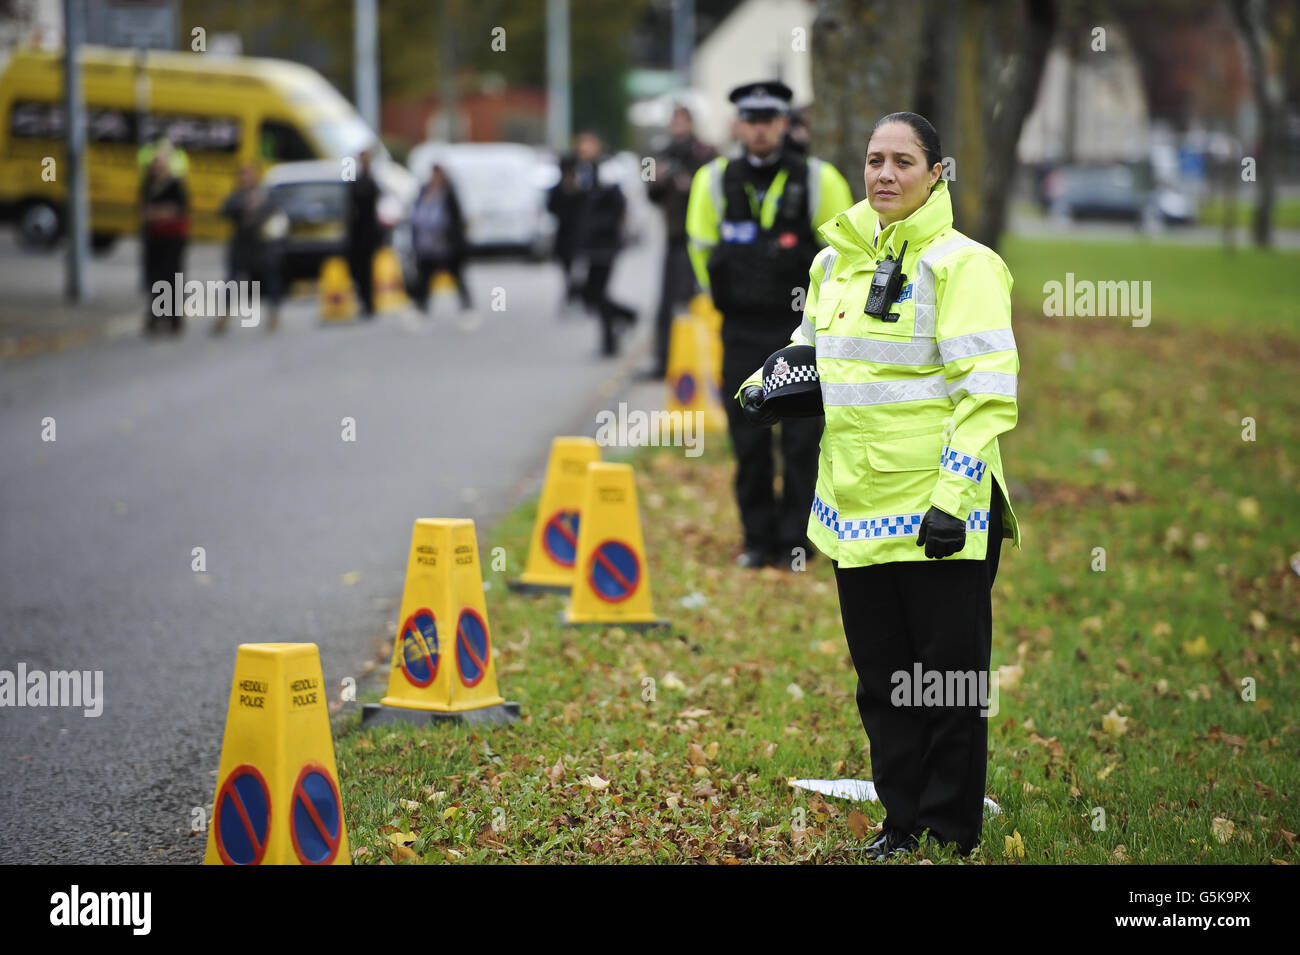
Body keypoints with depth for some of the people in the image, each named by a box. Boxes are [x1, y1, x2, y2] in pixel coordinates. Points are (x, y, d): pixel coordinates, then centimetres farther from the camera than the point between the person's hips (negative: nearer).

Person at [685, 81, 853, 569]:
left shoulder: (817, 180, -3)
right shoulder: (714, 180, 2)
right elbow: (701, 245, 16)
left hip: (800, 329, -2)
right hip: (742, 329, 2)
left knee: (801, 440, -2)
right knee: (748, 441, 4)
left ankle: (795, 539, 7)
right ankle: (758, 538, 13)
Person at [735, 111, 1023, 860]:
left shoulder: (960, 263, -10)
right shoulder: (836, 259, 10)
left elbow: (988, 391, -15)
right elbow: (812, 345, 28)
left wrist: (952, 496, -20)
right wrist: (769, 383, 7)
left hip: (936, 515, -7)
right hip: (857, 509, 7)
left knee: (950, 680, 3)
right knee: (881, 680, 13)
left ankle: (953, 833, 14)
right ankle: (902, 821, 25)